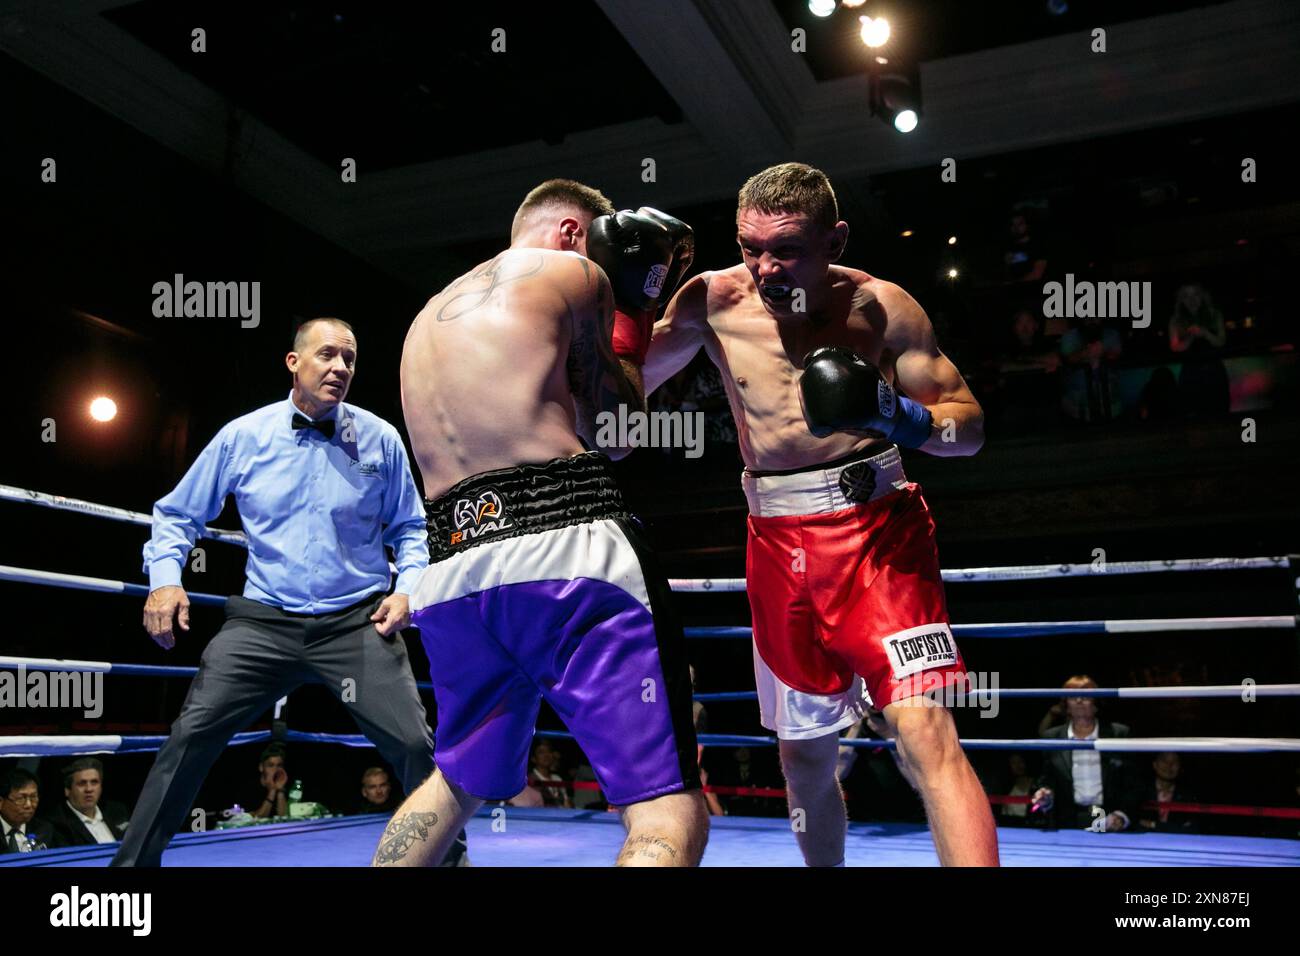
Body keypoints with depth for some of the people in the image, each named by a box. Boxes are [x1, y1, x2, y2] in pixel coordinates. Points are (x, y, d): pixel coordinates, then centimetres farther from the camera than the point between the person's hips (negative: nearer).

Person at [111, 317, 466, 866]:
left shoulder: (379, 439, 0)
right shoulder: (243, 436, 1)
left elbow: (409, 528, 11)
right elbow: (178, 513, 12)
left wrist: (407, 588, -5)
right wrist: (164, 576, -4)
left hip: (358, 621, -1)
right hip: (265, 620, 1)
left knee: (414, 744, -10)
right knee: (192, 734, -7)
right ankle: (133, 860, 12)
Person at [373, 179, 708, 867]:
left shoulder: (430, 315, 29)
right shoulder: (573, 273, 8)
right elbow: (615, 434, 13)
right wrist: (631, 307, 22)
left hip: (450, 568, 8)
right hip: (563, 544, -7)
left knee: (461, 780, 29)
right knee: (669, 809, -8)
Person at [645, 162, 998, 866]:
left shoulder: (878, 306, -5)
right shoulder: (714, 300, -1)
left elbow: (969, 428, -1)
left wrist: (900, 417, -22)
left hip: (875, 525, -2)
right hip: (777, 542, 3)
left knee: (927, 737, -19)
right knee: (804, 756, 14)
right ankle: (825, 863, 38)